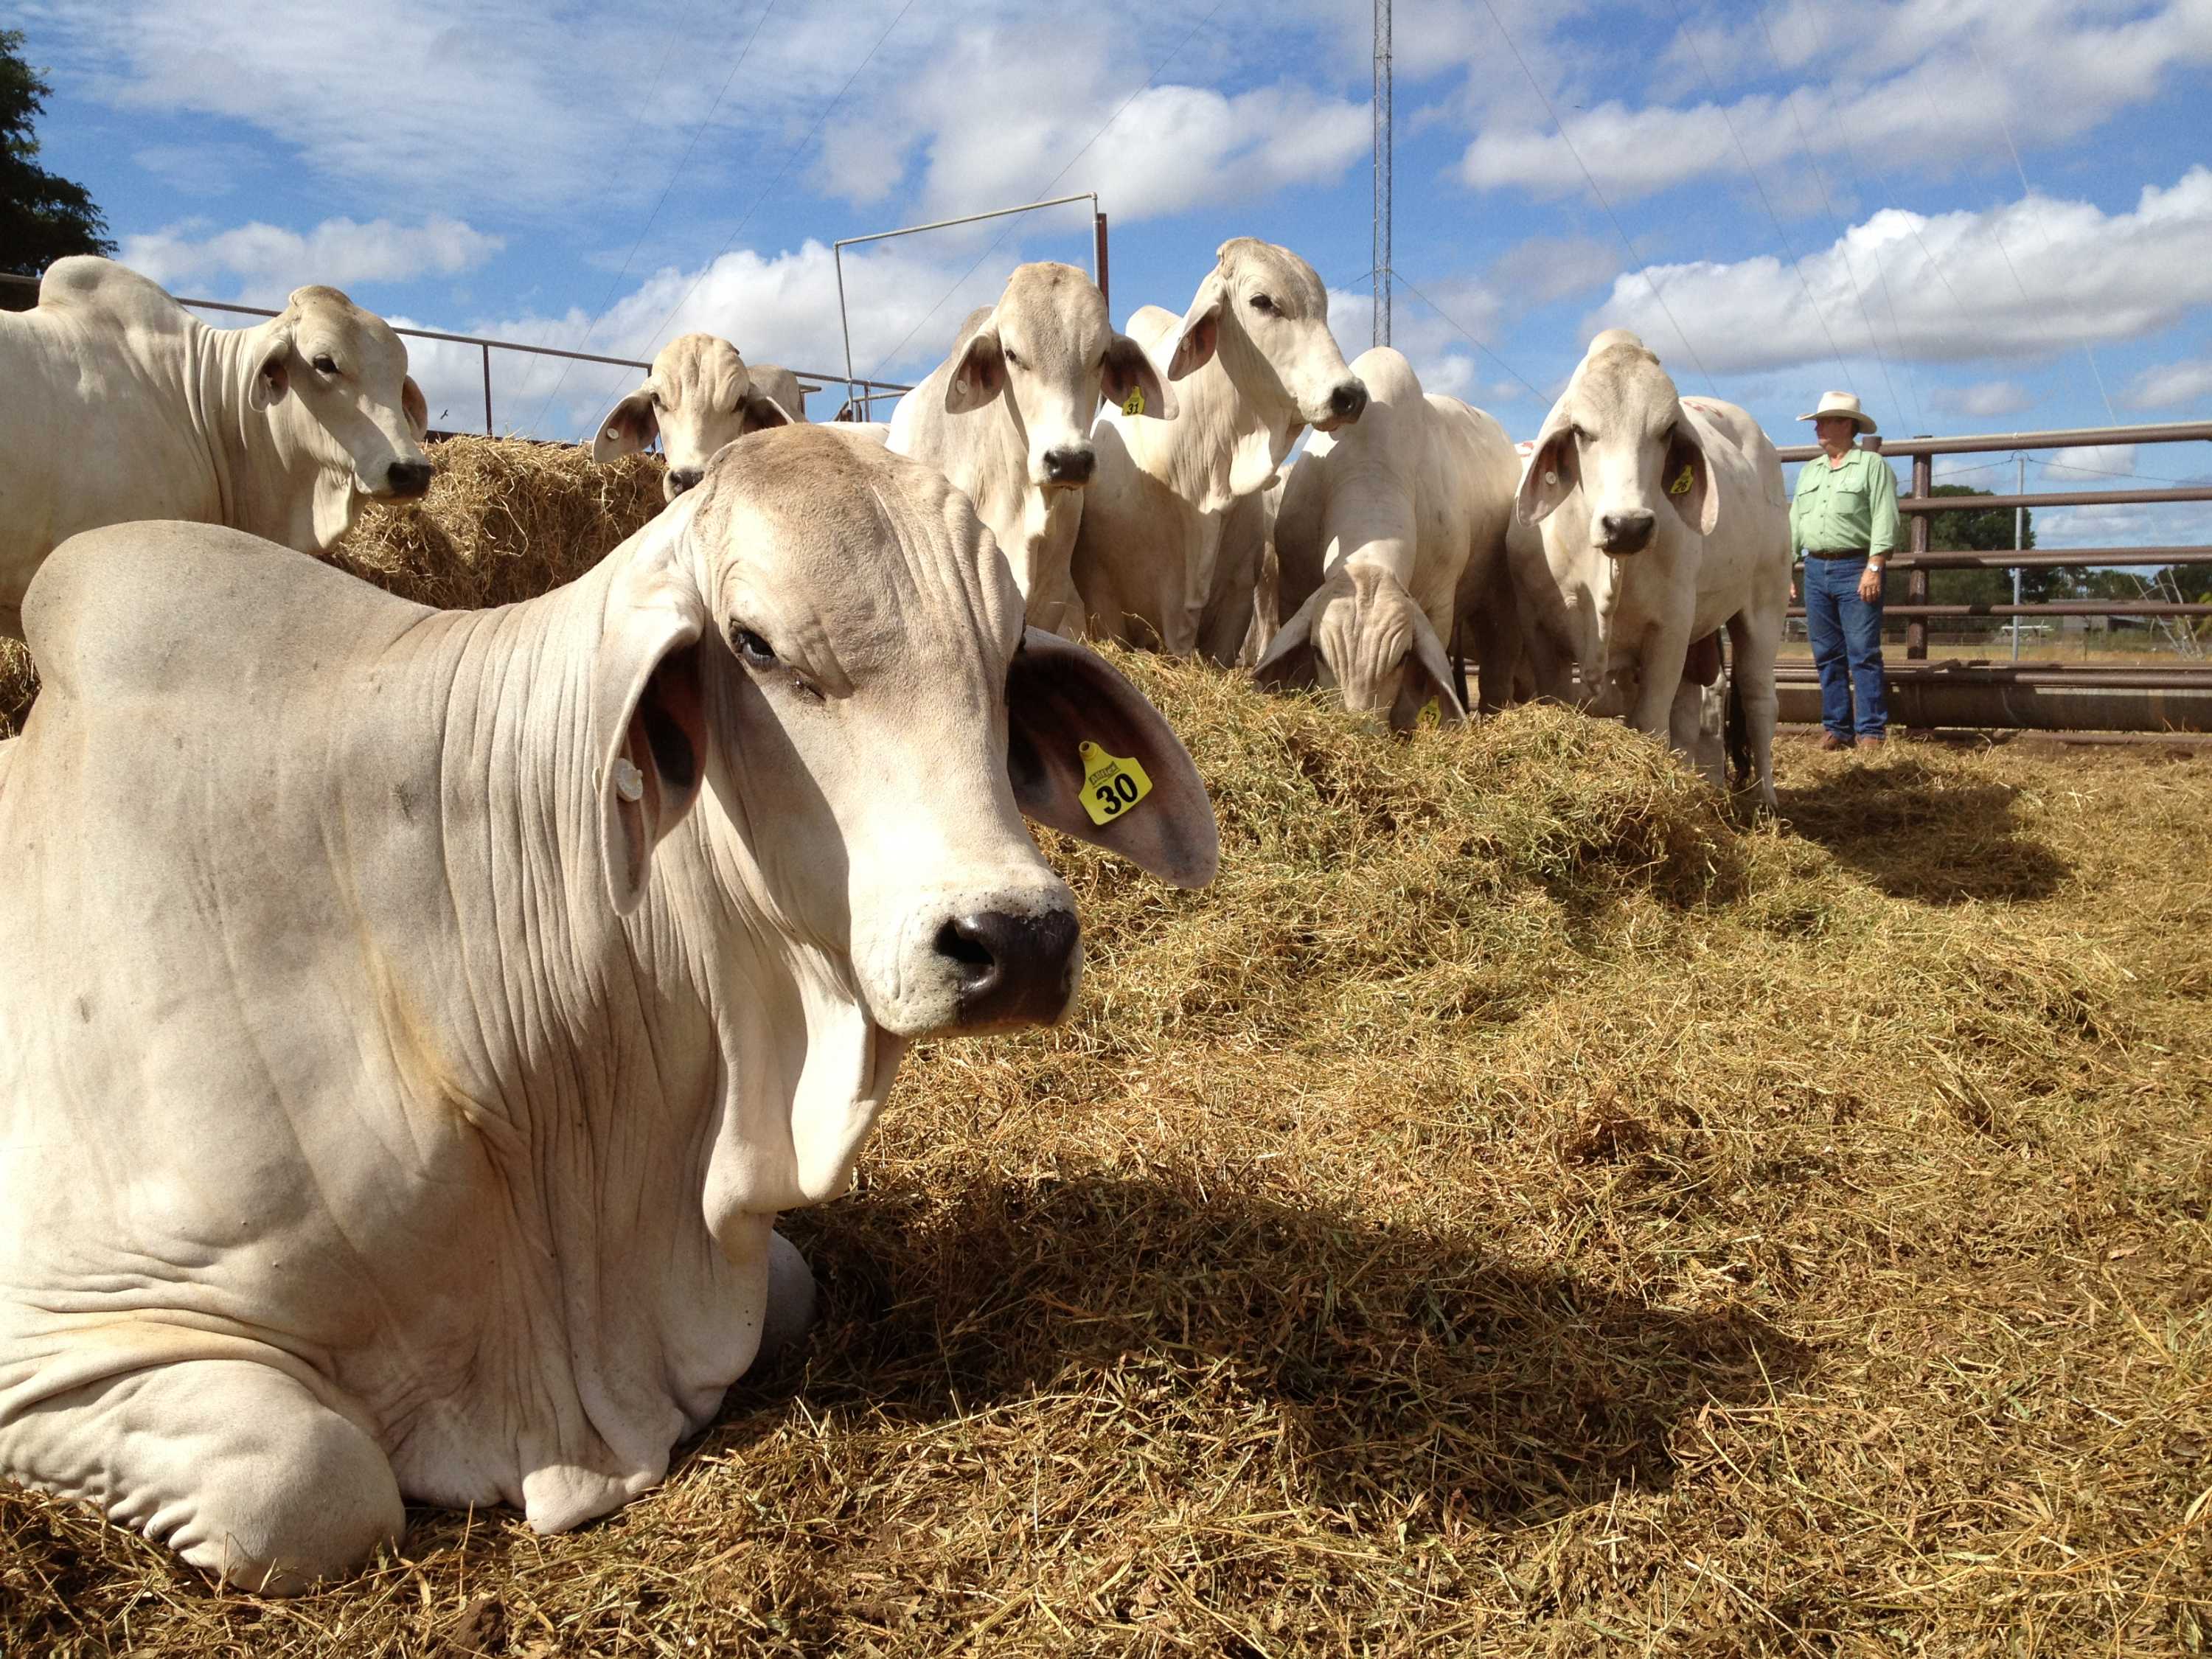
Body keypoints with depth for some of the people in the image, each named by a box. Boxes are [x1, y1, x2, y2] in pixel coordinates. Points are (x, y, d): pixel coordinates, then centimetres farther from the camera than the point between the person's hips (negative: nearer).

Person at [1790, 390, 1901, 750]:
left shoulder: (1873, 465, -1)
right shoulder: (1809, 471, 18)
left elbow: (1885, 521, -8)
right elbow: (1794, 522, 19)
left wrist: (1874, 568, -17)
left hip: (1856, 568, -6)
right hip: (1815, 569, 6)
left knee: (1864, 654, -6)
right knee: (1826, 656, 6)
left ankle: (1871, 731, -4)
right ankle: (1836, 728, 12)